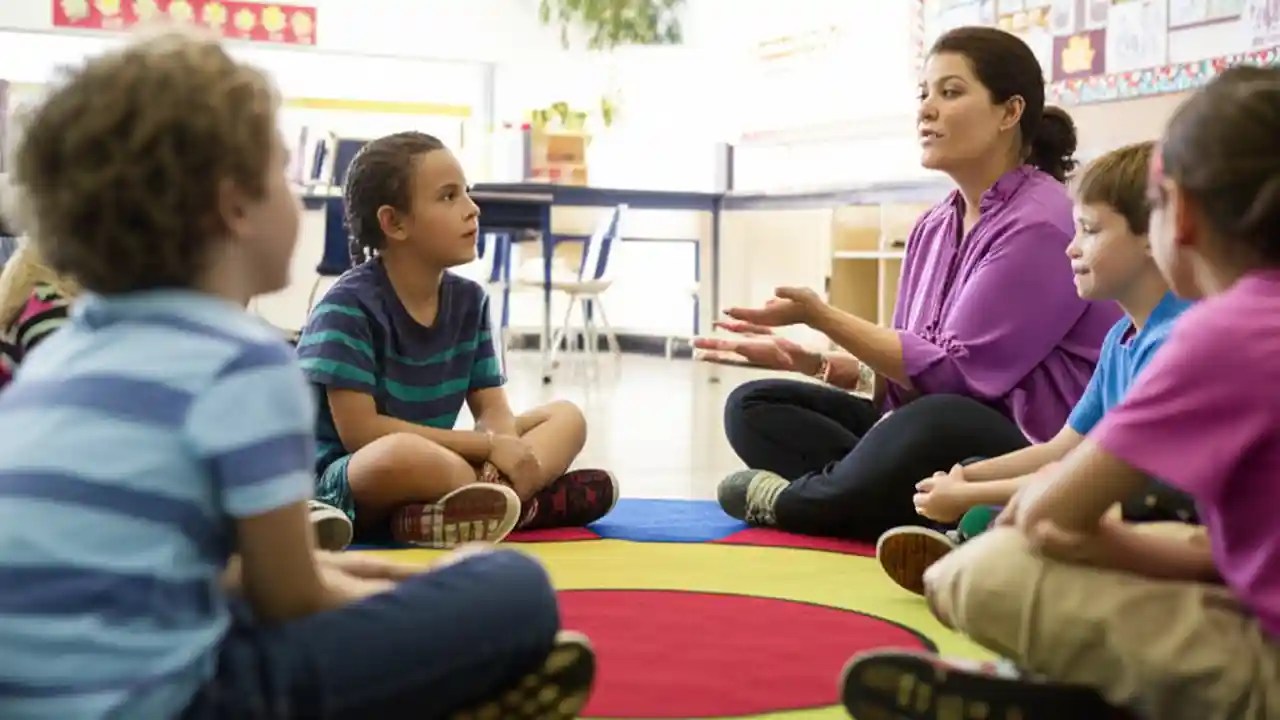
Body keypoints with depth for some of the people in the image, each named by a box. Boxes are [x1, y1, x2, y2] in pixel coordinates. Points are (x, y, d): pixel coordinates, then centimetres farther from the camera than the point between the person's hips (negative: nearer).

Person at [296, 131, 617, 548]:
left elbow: (493, 409, 4)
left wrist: (504, 449, -22)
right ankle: (521, 500, -17)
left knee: (565, 418, -1)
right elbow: (360, 431, -21)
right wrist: (489, 445, -20)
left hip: (433, 467, 8)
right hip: (344, 479, -8)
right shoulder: (349, 306, -15)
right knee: (404, 454, -41)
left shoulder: (468, 300, 4)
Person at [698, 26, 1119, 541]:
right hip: (936, 436, 8)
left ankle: (794, 501, -11)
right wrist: (809, 361, -2)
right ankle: (928, 513, -19)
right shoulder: (933, 228, 12)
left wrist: (819, 316, -15)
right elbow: (910, 368, 12)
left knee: (934, 423, -40)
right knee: (753, 406, 1)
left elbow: (954, 371, -18)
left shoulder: (1041, 226, -13)